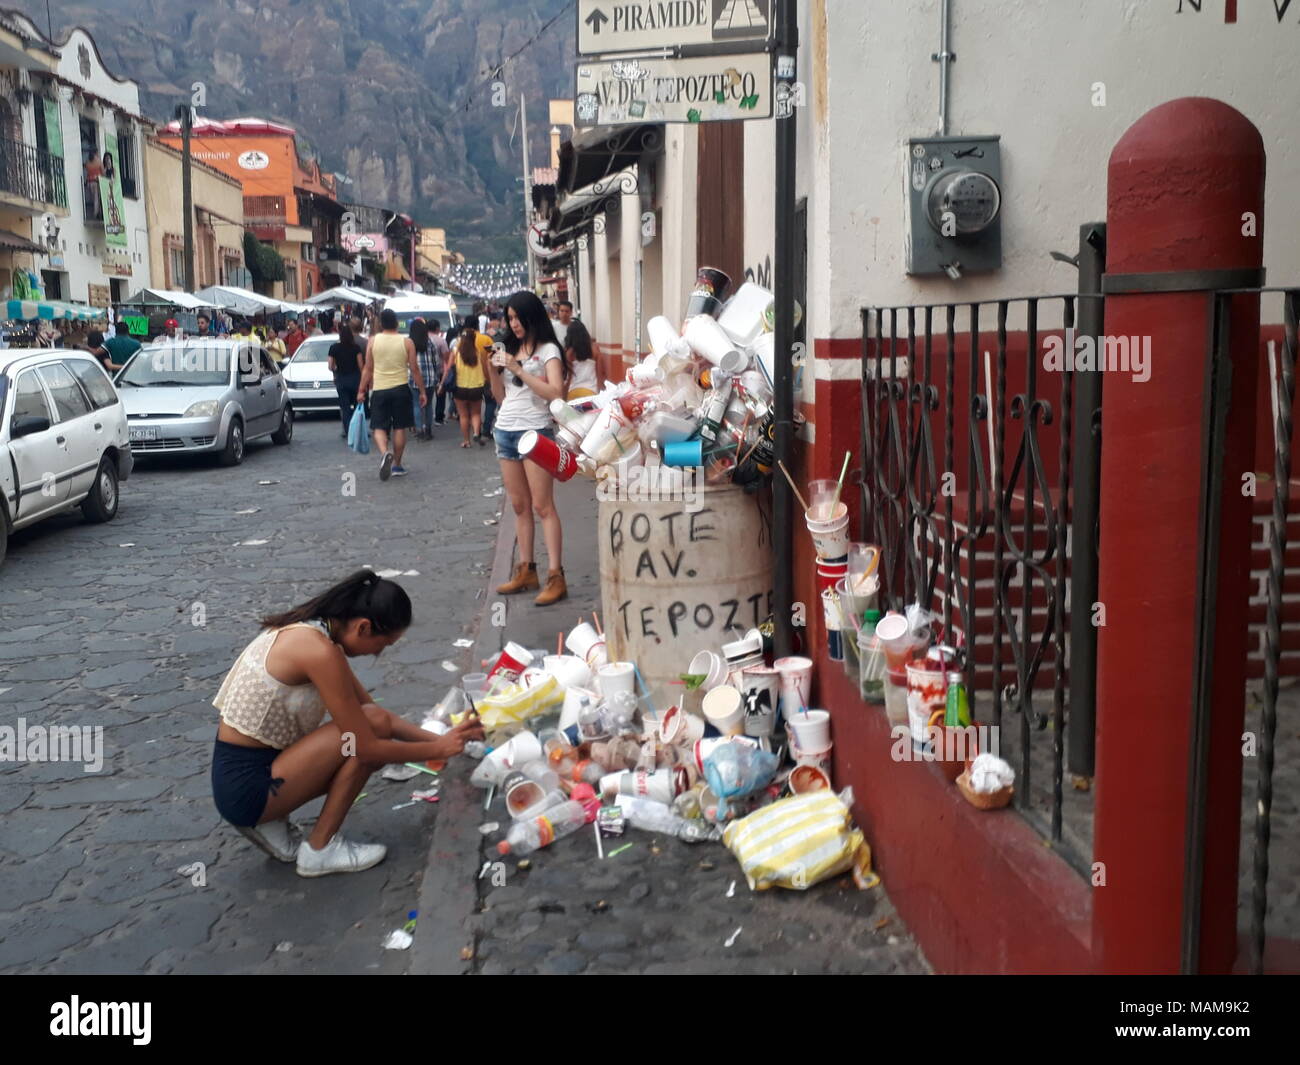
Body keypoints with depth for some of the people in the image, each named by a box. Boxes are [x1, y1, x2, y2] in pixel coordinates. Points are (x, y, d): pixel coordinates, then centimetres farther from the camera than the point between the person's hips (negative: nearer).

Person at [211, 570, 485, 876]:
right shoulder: (319, 650, -25)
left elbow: (372, 708, 13)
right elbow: (366, 747, -19)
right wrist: (440, 748, -6)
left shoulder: (312, 631, 5)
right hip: (246, 786, -9)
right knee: (373, 724, -15)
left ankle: (270, 822, 12)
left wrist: (440, 738, 7)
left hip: (241, 771, 9)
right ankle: (321, 849, -3)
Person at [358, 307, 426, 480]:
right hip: (401, 388, 0)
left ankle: (385, 453, -23)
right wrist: (422, 391, 6)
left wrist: (361, 391, 10)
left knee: (379, 427, 5)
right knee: (400, 428, 9)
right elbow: (414, 369, -2)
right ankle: (397, 465, 15)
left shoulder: (372, 341, -2)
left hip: (379, 389, 0)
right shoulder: (406, 342, -3)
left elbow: (368, 369, 1)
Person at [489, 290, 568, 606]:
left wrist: (519, 370, -18)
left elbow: (556, 393, -17)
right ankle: (526, 571, 14)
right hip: (505, 431, 7)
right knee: (520, 506, 9)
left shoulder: (548, 350, -4)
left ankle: (556, 577, -9)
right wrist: (495, 370, 0)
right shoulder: (509, 349, 14)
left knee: (543, 506, -9)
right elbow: (501, 396, 17)